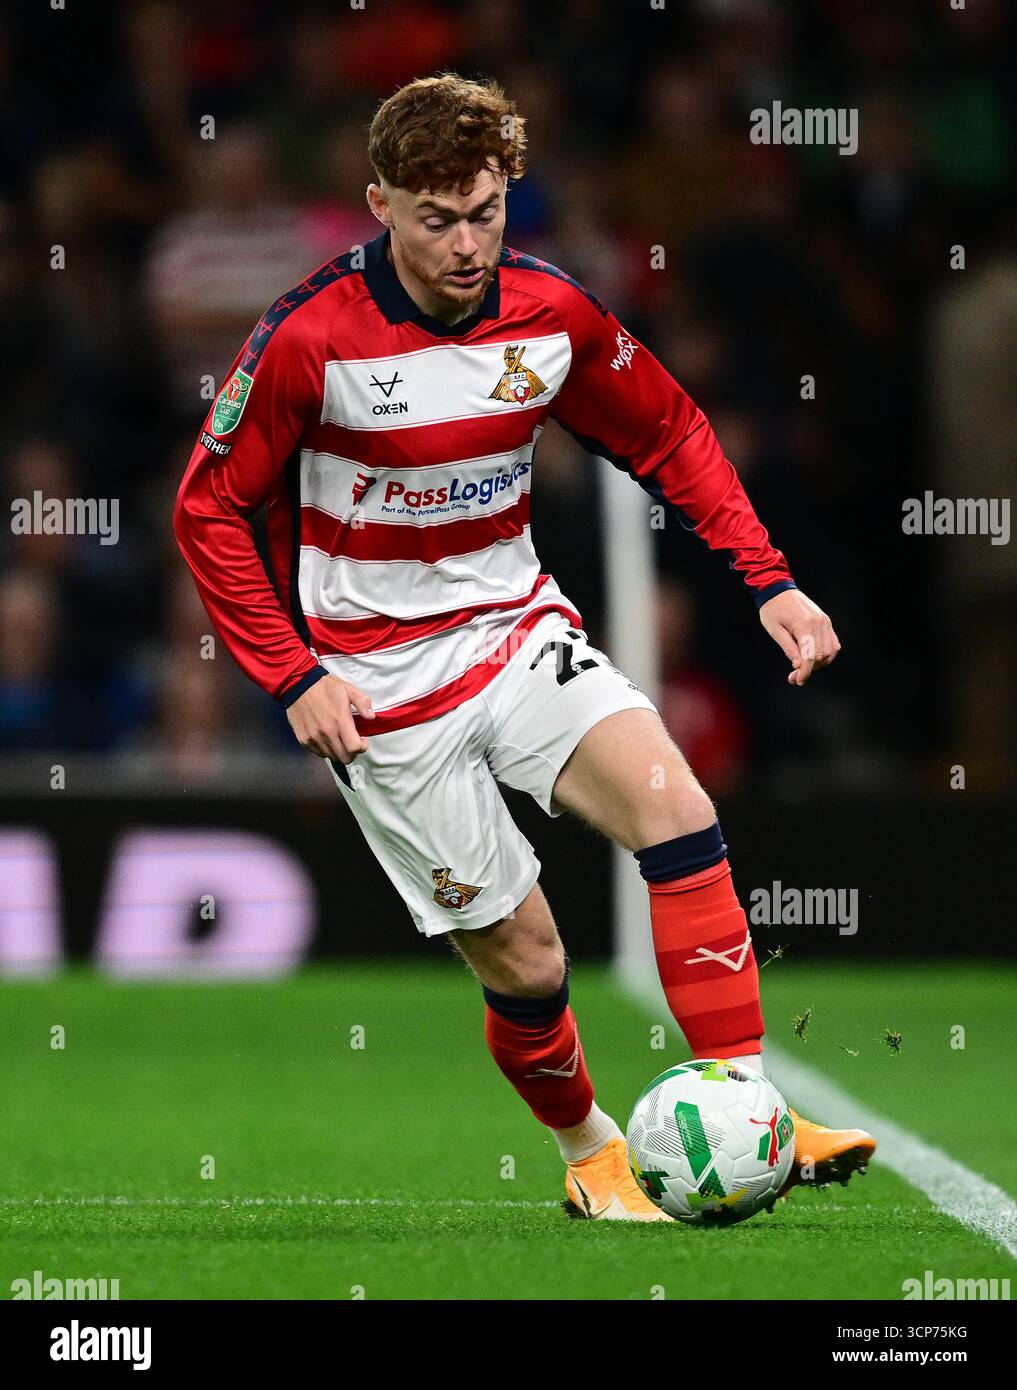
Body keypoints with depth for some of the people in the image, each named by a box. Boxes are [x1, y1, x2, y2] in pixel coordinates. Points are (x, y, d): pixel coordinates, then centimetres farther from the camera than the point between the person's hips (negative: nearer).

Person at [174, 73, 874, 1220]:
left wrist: (768, 581, 2)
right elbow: (210, 510, -7)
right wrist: (293, 679, -12)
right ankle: (590, 1157, 25)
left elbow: (671, 438, 11)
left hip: (520, 630, 4)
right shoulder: (311, 340, -16)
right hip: (382, 683, -3)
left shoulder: (552, 315, -4)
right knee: (525, 964, -3)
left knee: (678, 812, -22)